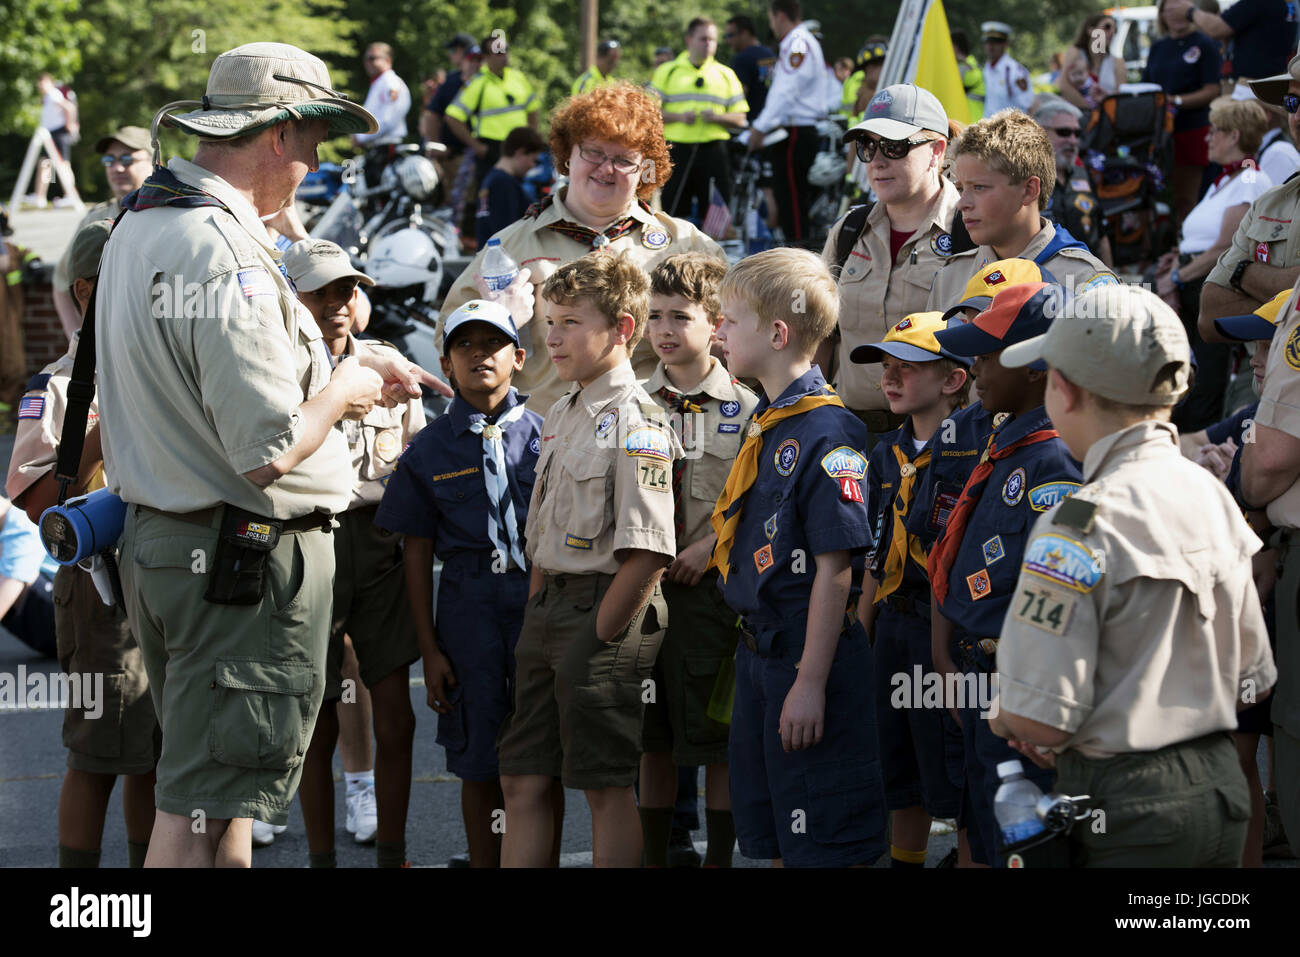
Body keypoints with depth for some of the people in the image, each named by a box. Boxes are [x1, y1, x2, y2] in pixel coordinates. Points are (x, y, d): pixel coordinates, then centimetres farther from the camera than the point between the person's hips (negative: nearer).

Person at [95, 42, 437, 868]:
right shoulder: (225, 256, -22)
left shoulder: (138, 227, 10)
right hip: (249, 559, -10)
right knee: (203, 808, -4)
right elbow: (270, 451, -25)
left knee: (217, 794, 18)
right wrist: (345, 390, -5)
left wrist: (351, 377, 19)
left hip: (157, 542, 10)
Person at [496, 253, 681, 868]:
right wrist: (536, 619, 13)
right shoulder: (562, 415, 15)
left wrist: (598, 635, -17)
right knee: (522, 780, 9)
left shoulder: (634, 421, -13)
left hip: (604, 611, -9)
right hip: (550, 604, 9)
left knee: (606, 788, -2)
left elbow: (648, 552, -20)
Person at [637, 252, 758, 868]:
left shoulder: (744, 408, -3)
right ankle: (655, 858, 19)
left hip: (711, 586, -3)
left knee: (719, 741, 2)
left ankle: (719, 858, 11)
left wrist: (708, 547, -14)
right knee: (651, 740, 10)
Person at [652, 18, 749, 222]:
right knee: (673, 211, -2)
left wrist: (717, 117, -10)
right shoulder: (667, 72, 10)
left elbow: (740, 119, 10)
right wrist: (679, 117, -13)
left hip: (713, 151, 1)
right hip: (677, 150, -1)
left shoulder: (726, 75, 13)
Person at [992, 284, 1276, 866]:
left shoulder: (1081, 525, -19)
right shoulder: (1212, 496, 5)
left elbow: (1040, 720, -21)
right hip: (1219, 782, 8)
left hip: (1126, 810, -8)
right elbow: (1253, 680, 13)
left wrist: (1003, 720, 1)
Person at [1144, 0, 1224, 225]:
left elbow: (1212, 91, -8)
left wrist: (1177, 101, -17)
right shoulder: (1158, 47, 16)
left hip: (1191, 129, -5)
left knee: (1185, 200, -3)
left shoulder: (1204, 45, -1)